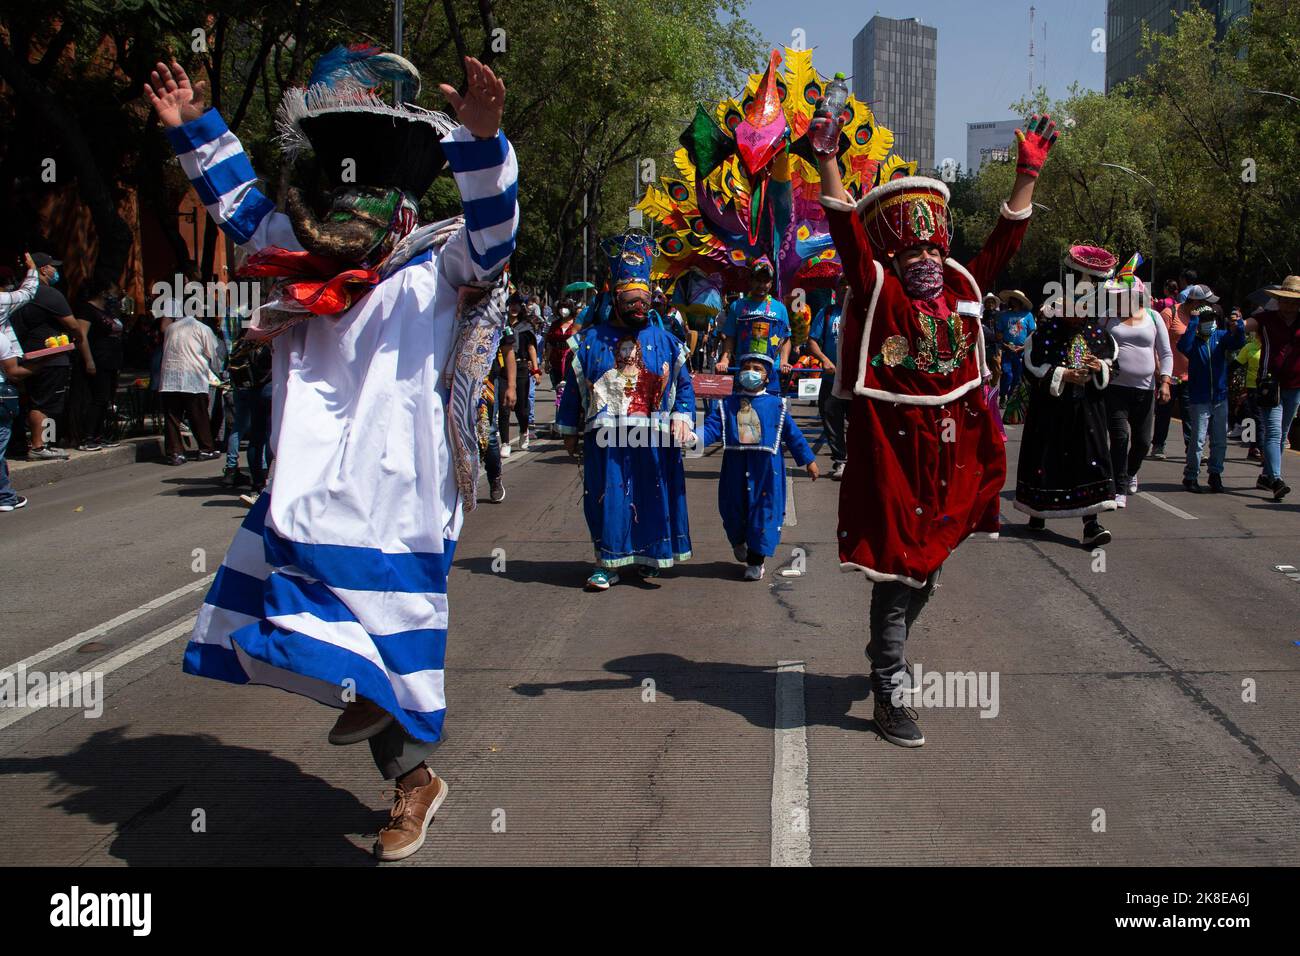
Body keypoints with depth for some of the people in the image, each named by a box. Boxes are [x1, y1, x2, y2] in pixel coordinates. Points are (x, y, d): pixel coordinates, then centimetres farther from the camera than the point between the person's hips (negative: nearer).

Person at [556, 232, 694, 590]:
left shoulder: (665, 341, 9)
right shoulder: (591, 340, 6)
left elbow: (684, 385, 11)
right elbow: (573, 386, 9)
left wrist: (682, 417, -5)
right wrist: (570, 432, 7)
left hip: (653, 438, 1)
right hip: (605, 437, -1)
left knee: (654, 496, 5)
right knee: (606, 498, -1)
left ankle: (649, 557, 20)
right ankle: (608, 563, 8)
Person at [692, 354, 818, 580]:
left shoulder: (776, 405, 5)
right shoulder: (727, 405, 6)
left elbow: (792, 434, 10)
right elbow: (712, 427, -5)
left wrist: (808, 460, 13)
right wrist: (696, 438, -25)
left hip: (766, 469, -1)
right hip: (735, 466, 1)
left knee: (764, 511, -2)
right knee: (733, 510, 11)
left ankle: (755, 561, 8)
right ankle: (738, 541, 42)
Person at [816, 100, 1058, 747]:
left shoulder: (963, 292, 8)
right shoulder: (876, 292, -6)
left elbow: (1005, 239, 14)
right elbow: (845, 225, -14)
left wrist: (1028, 174, 13)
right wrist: (826, 158, -22)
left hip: (951, 456, 6)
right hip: (892, 455, -6)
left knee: (926, 571, 18)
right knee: (897, 572, -4)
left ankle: (884, 653, 42)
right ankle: (889, 697, 4)